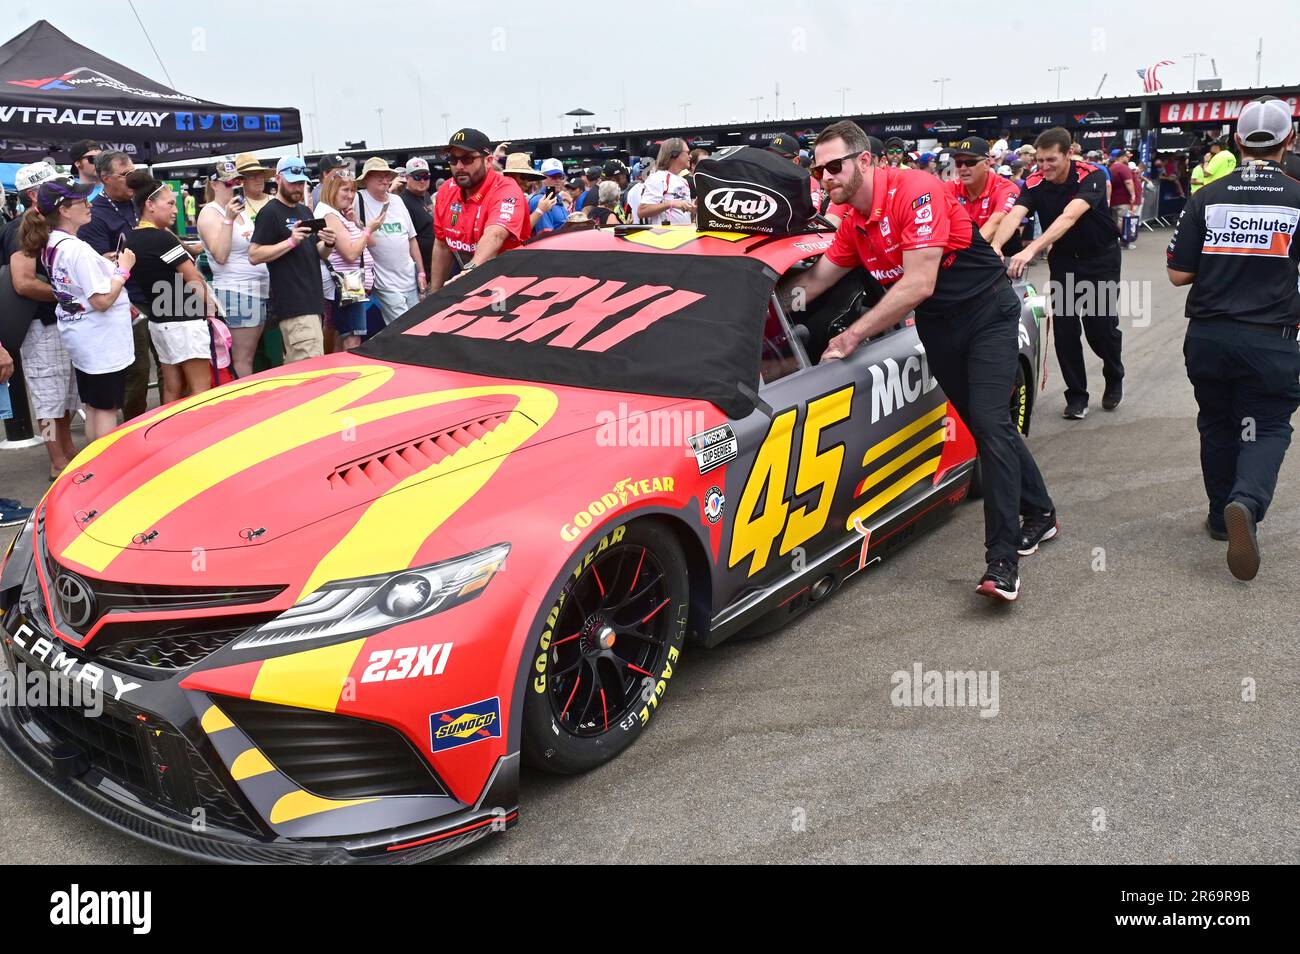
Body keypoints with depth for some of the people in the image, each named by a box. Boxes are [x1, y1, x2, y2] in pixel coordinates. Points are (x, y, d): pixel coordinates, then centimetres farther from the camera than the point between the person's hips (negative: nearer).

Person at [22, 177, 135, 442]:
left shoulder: (51, 244, 8)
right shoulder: (77, 249, -21)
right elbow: (102, 300, -24)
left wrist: (107, 265, 10)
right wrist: (123, 269, -14)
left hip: (81, 340, 9)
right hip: (102, 341, -9)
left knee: (93, 407, 16)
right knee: (107, 409, -1)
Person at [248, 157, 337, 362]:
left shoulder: (305, 211, 21)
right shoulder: (270, 212, -4)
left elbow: (319, 254, 24)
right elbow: (254, 255, -11)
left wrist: (327, 245, 1)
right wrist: (290, 241, -20)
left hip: (312, 300, 8)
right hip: (293, 304, -8)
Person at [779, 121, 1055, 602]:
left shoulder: (915, 191, -25)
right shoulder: (853, 223, -1)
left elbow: (918, 284, -29)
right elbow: (816, 280, 7)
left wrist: (852, 336, -27)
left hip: (987, 312, -7)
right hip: (938, 328, 8)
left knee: (990, 424, -16)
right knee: (986, 424, 15)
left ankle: (1003, 561, -15)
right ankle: (1040, 515, 33)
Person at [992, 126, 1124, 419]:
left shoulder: (1091, 176, -25)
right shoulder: (1035, 183, -13)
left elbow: (1069, 217, -40)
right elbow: (1015, 214, -30)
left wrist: (1032, 249, -54)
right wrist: (995, 246, -51)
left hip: (1101, 258, -3)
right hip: (1063, 259, 3)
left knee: (1101, 326, -3)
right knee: (1065, 327, -3)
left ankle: (1114, 376, 28)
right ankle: (1076, 395, 10)